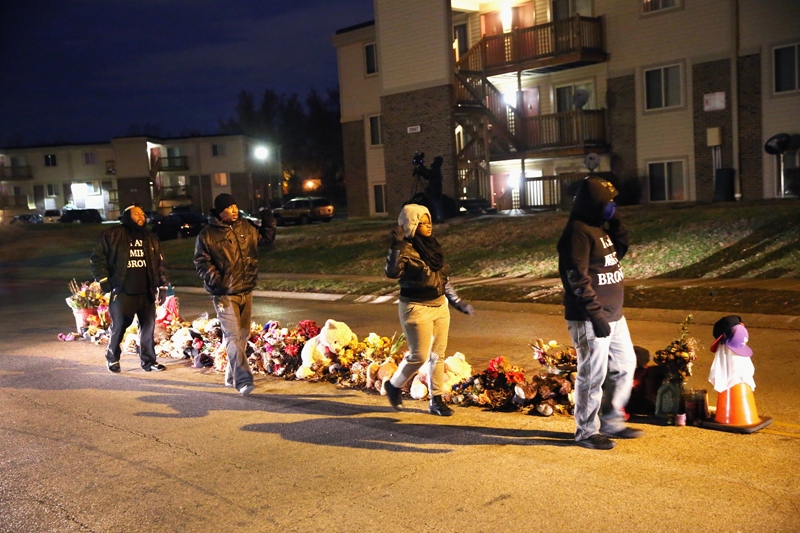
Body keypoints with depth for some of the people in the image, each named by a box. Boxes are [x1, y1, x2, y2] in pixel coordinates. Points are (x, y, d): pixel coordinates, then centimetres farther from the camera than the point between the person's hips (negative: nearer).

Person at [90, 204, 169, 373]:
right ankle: (112, 358, 24)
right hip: (122, 292, -4)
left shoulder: (151, 239, 14)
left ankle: (149, 361, 16)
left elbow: (160, 263, 20)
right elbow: (97, 259, -1)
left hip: (146, 292, 4)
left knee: (148, 327, 6)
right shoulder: (112, 235, -2)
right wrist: (104, 281, -7)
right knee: (118, 327, 2)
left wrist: (162, 282, 10)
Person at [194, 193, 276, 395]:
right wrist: (214, 278, -19)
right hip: (224, 294, -6)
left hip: (246, 291, 6)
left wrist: (268, 222, 5)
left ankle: (232, 376, 28)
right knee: (232, 336, -13)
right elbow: (201, 262, -4)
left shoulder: (247, 227, 6)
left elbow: (266, 238, 21)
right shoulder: (207, 234, -8)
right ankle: (243, 379, -13)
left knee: (243, 335, 14)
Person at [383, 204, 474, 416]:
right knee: (419, 356, -4)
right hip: (416, 309, -7)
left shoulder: (433, 246, 7)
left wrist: (457, 302, 18)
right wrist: (397, 246, -41)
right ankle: (394, 385, 22)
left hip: (440, 306, 7)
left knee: (438, 355, 10)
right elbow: (392, 272, -34)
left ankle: (436, 400, 19)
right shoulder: (407, 250, -15)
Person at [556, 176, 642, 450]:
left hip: (614, 315, 10)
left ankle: (611, 422, 29)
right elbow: (578, 280, -22)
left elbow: (620, 249, 24)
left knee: (625, 366, 17)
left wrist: (615, 222, 8)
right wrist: (597, 316, -22)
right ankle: (587, 431, 14)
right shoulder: (578, 232, -17)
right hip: (590, 319, -10)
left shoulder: (599, 227, 12)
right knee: (593, 375, -1)